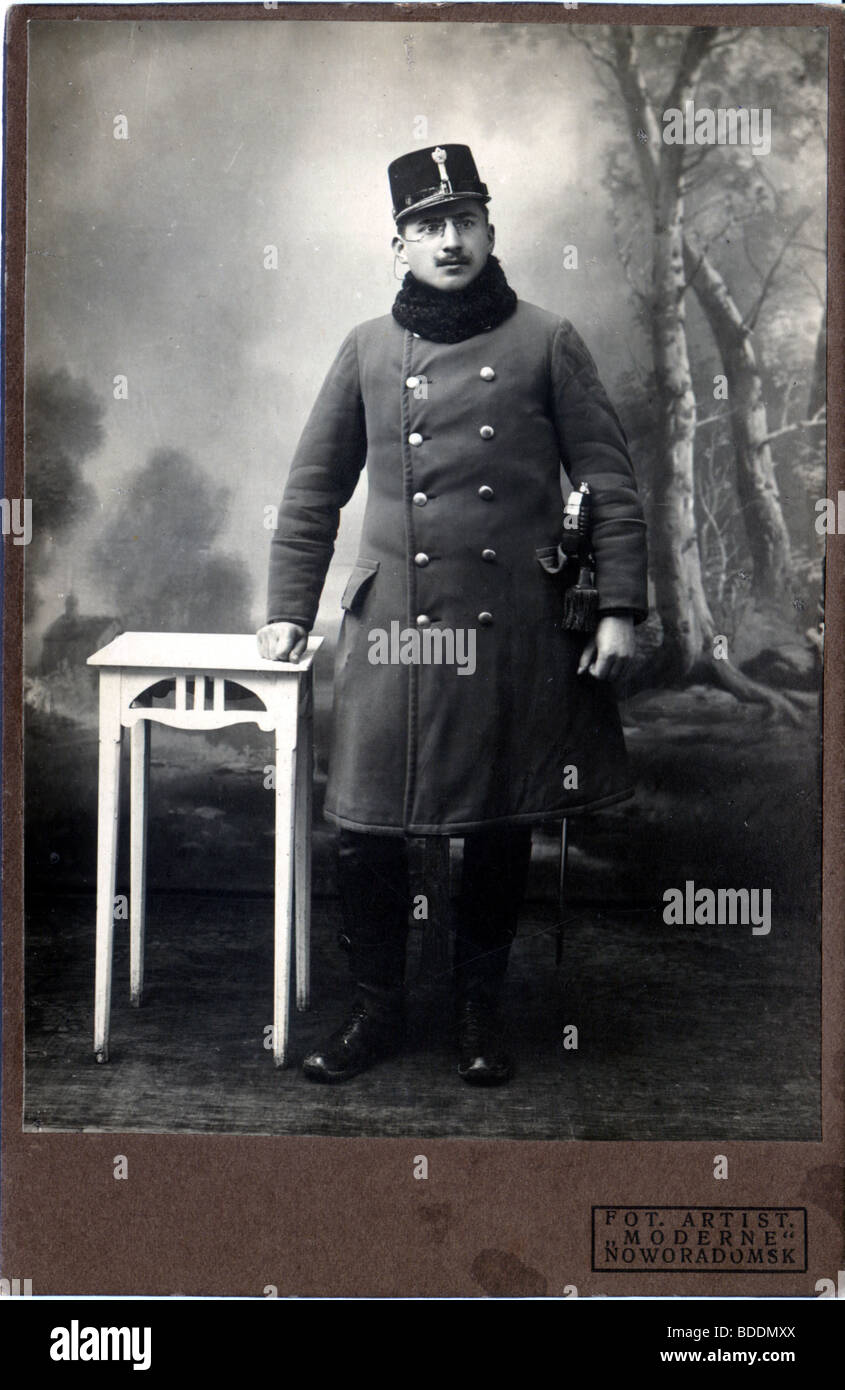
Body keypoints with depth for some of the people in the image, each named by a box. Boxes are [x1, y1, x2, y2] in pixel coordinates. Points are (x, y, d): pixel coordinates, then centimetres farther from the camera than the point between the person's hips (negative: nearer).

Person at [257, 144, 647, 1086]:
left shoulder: (546, 343, 3)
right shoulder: (368, 350, 7)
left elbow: (608, 483, 2)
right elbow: (313, 490, 12)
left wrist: (620, 606, -5)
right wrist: (288, 608, 8)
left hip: (516, 629, 0)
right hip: (393, 628, 1)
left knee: (502, 831, 8)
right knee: (365, 831, 0)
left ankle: (480, 1012, 27)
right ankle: (376, 1010, 20)